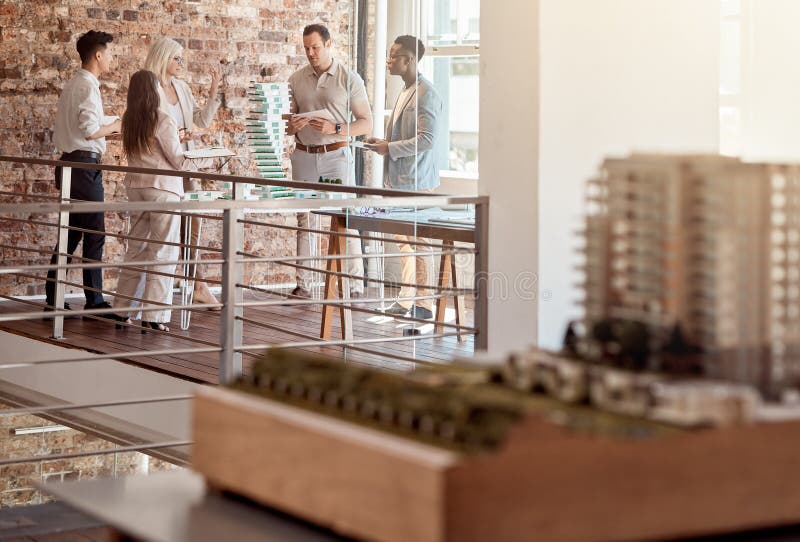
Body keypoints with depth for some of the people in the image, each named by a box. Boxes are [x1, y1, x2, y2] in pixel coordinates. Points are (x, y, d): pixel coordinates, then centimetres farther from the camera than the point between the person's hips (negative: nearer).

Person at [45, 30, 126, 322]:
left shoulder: (72, 85, 17)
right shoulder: (88, 86, -13)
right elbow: (90, 130, -21)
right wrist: (113, 126, -4)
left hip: (70, 162, 10)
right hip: (85, 164, -10)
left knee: (71, 233, 12)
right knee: (94, 234, -5)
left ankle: (53, 298, 14)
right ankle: (95, 301, -2)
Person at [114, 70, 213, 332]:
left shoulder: (130, 120, 8)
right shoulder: (163, 120, -11)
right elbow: (179, 161, -7)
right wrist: (209, 159, 5)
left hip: (136, 185, 6)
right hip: (163, 187, -6)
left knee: (136, 248, 14)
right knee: (163, 252, -1)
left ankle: (123, 308, 17)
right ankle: (154, 317, -3)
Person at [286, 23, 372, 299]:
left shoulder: (349, 79, 0)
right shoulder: (296, 80, 10)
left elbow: (366, 123, -2)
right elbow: (287, 124, 15)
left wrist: (335, 129, -17)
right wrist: (292, 126, -10)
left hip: (336, 155, -3)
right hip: (304, 155, 4)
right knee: (305, 221, 5)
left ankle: (356, 286, -4)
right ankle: (303, 285, 8)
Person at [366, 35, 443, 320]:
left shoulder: (426, 94, -14)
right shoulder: (406, 92, 17)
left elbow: (427, 139, -21)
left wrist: (390, 148, -16)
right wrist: (384, 144, 13)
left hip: (416, 179, -10)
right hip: (400, 179, 10)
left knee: (417, 241, -6)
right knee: (403, 239, 12)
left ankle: (422, 304, -2)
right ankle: (408, 300, 19)